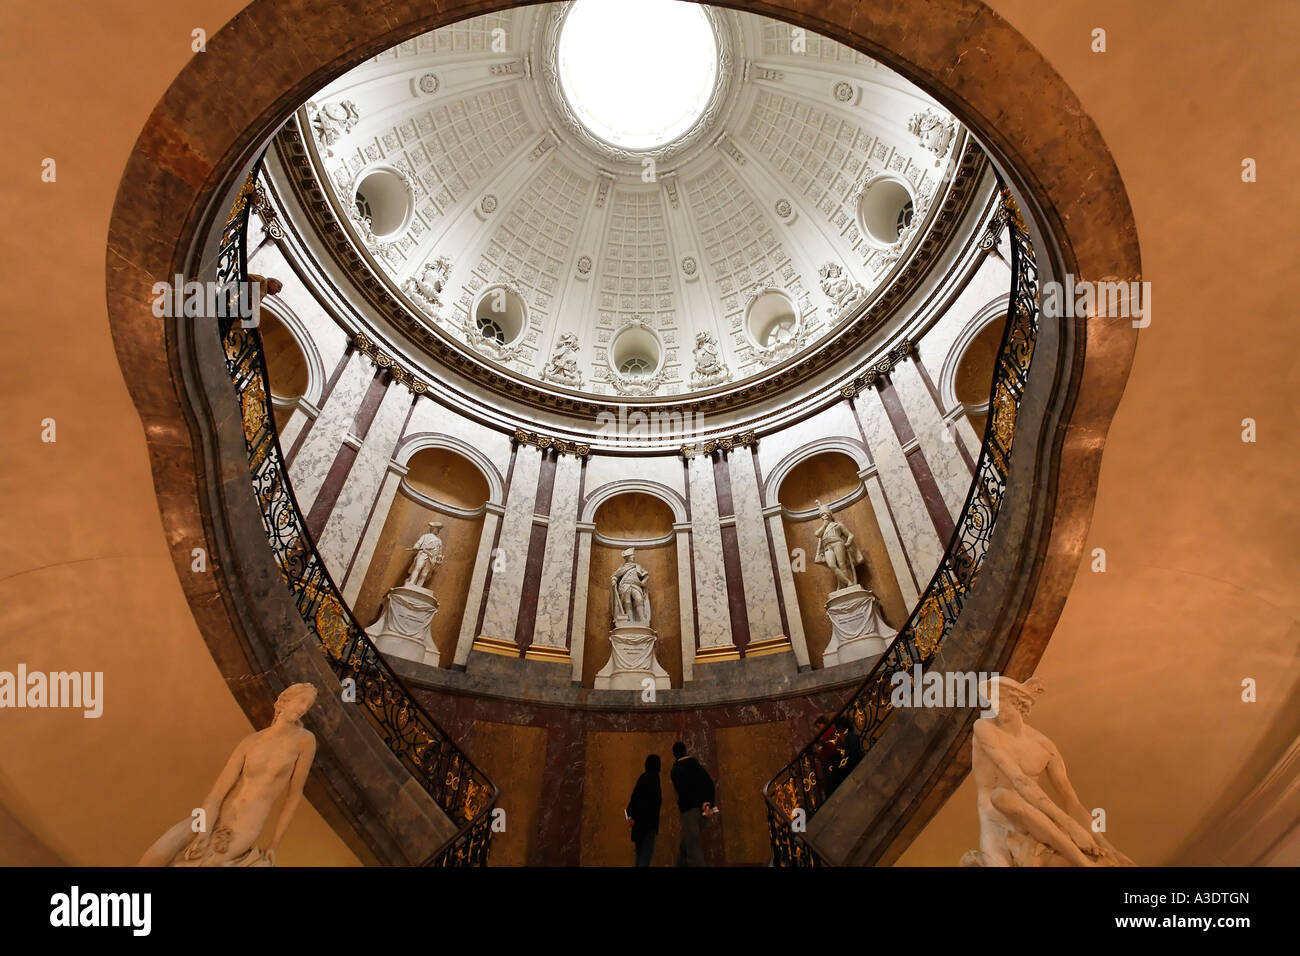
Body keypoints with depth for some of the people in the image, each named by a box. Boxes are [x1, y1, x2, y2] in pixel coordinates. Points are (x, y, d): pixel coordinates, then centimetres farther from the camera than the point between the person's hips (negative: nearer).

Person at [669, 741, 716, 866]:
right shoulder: (696, 765, 14)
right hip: (701, 811, 7)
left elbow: (684, 792, -18)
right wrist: (710, 805, -4)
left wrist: (701, 806, -13)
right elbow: (710, 783, 3)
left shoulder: (676, 770, -6)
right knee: (685, 846, 19)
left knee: (693, 851, -5)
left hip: (689, 811, -7)